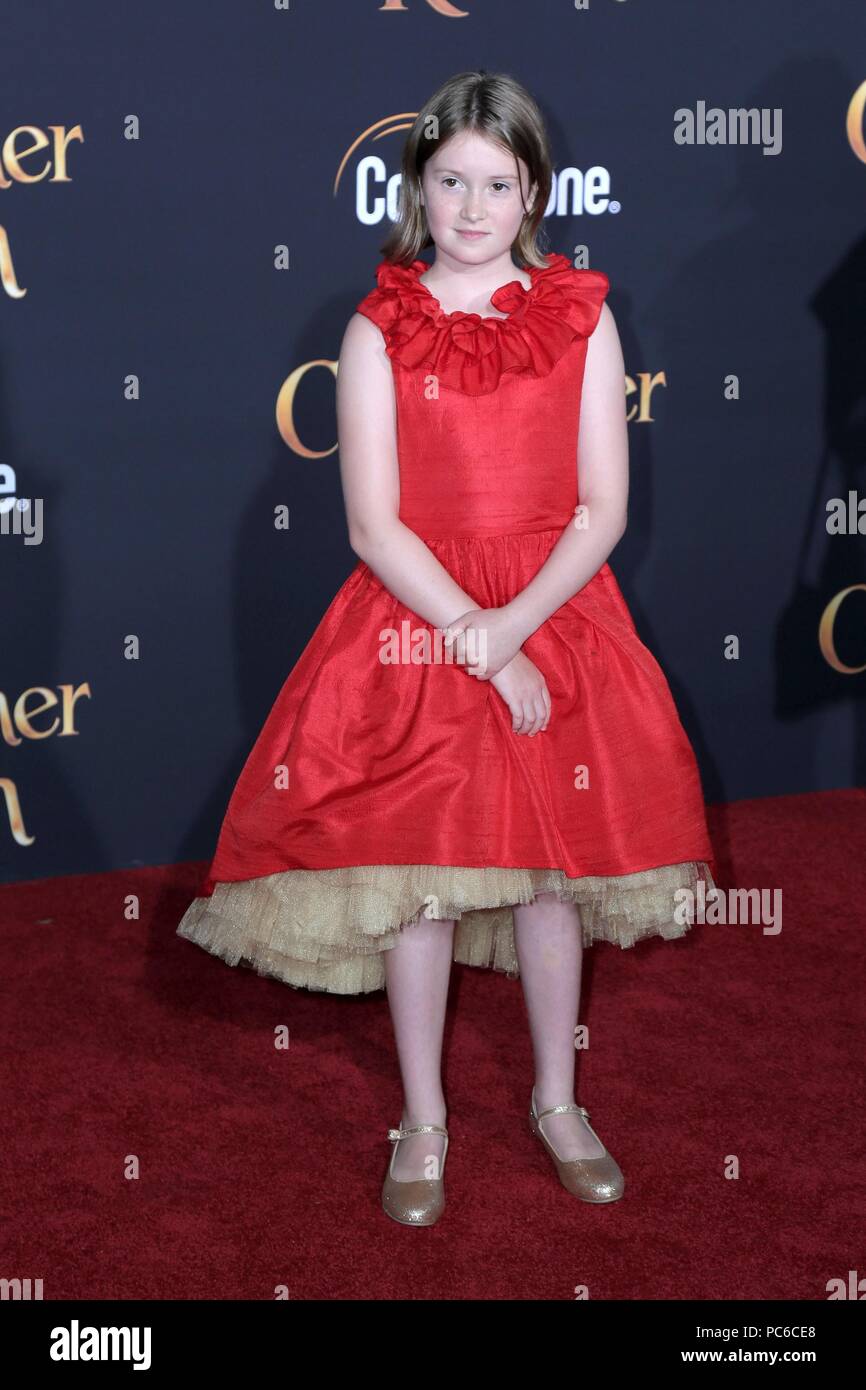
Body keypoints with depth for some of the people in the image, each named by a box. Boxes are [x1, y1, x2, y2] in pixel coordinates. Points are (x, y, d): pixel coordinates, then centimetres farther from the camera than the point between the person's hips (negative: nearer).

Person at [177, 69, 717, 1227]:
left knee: (548, 868, 10)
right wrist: (480, 644, -16)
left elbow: (603, 509, -4)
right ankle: (423, 1123, 21)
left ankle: (558, 1102, 29)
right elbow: (375, 529, -9)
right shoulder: (378, 335, -4)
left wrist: (511, 625, -17)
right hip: (413, 623, -1)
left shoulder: (581, 322, 0)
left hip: (557, 619, 1)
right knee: (418, 876, 3)